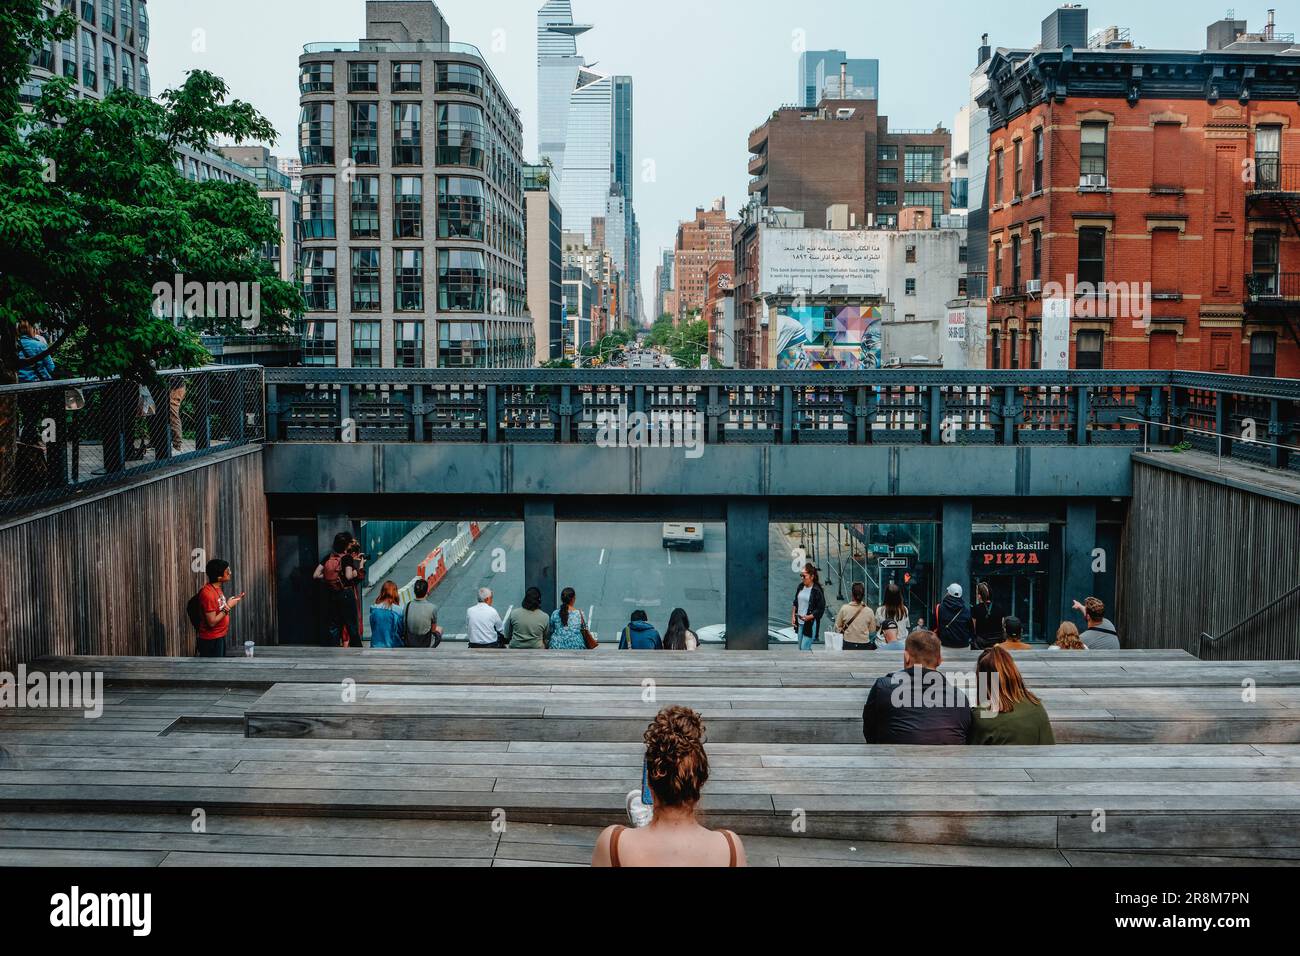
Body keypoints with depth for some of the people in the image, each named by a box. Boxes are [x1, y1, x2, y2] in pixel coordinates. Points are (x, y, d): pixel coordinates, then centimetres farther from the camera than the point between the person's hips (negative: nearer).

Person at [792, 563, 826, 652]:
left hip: (810, 624, -7)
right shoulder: (801, 586, 7)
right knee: (801, 648, 13)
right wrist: (793, 616, 7)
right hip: (799, 623, 7)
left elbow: (821, 609, -13)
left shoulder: (817, 590, -14)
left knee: (804, 648, -10)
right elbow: (795, 603, 17)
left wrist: (809, 617, -23)